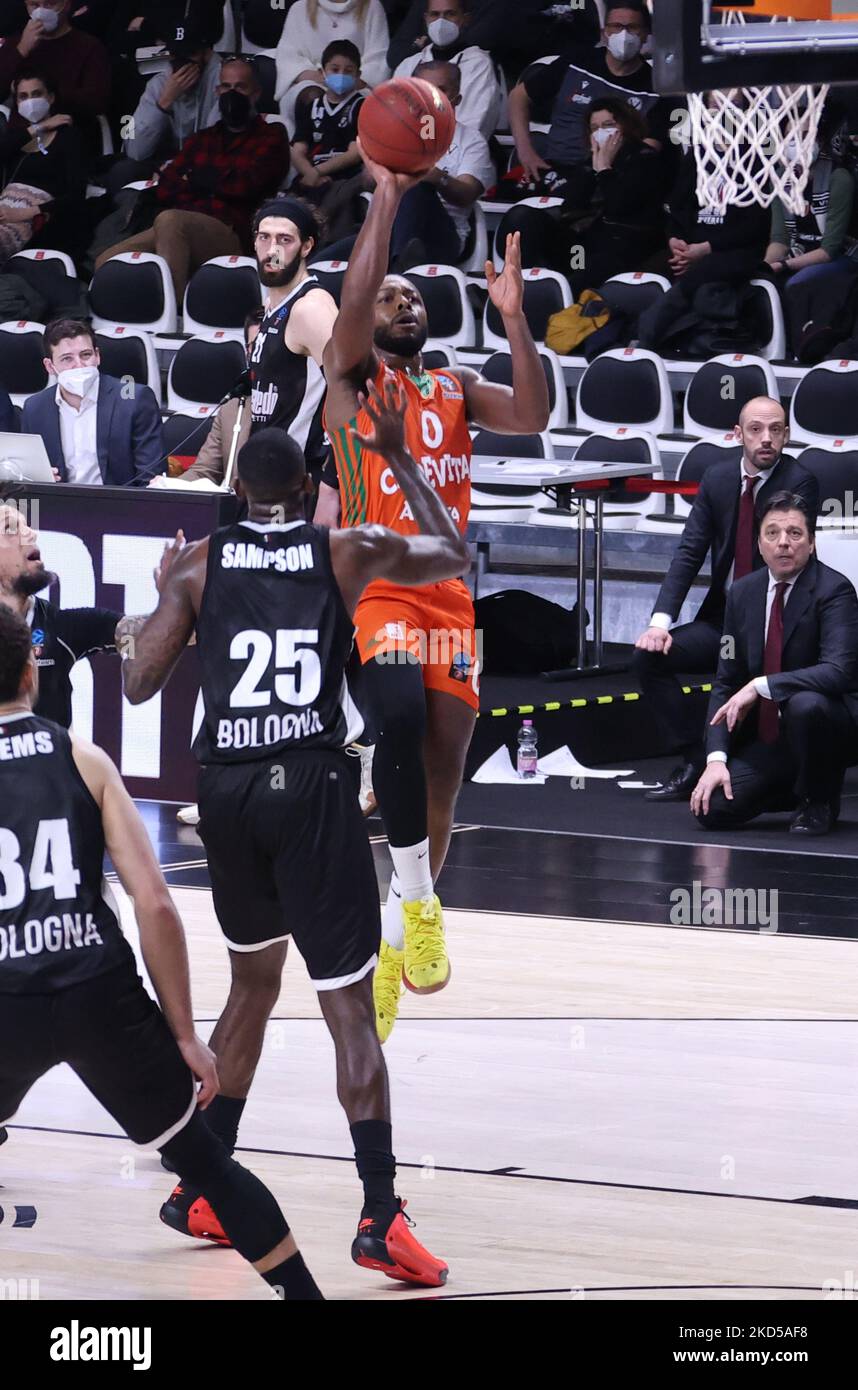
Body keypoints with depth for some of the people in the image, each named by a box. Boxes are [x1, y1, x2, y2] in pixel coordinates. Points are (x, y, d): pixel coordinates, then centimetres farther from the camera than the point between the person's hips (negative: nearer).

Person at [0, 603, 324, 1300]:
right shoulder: (84, 759, 9)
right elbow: (155, 905, 3)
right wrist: (184, 1034, 9)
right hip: (100, 996, 1)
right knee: (209, 1164, 14)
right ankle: (304, 1292, 14)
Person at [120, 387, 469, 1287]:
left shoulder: (198, 565, 4)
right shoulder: (349, 554, 3)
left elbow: (139, 684, 3)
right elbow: (452, 555, 21)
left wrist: (170, 599, 20)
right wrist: (399, 457, 27)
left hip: (226, 791, 3)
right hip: (310, 789, -3)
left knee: (254, 979, 24)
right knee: (349, 1007, -5)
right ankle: (380, 1217, -16)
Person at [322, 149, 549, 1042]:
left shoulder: (458, 387, 18)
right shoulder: (351, 374, 6)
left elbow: (532, 418, 0)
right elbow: (353, 297, -14)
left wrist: (513, 319, -9)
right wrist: (387, 193, -17)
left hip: (448, 594, 5)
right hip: (375, 586, -5)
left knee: (441, 781, 3)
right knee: (401, 717, -33)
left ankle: (394, 938, 17)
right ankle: (415, 894, -20)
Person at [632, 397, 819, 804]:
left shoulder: (799, 483, -11)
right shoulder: (717, 479, 4)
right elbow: (689, 553, 0)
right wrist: (661, 620, -13)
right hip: (721, 616, 6)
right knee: (648, 655, -12)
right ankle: (693, 763, -10)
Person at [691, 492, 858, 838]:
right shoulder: (743, 593, 4)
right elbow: (725, 683, 4)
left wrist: (761, 686, -31)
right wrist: (716, 757, -9)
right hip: (767, 738, 6)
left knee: (804, 704, -39)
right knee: (712, 810, -12)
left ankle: (819, 801, -9)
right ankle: (795, 785, 18)